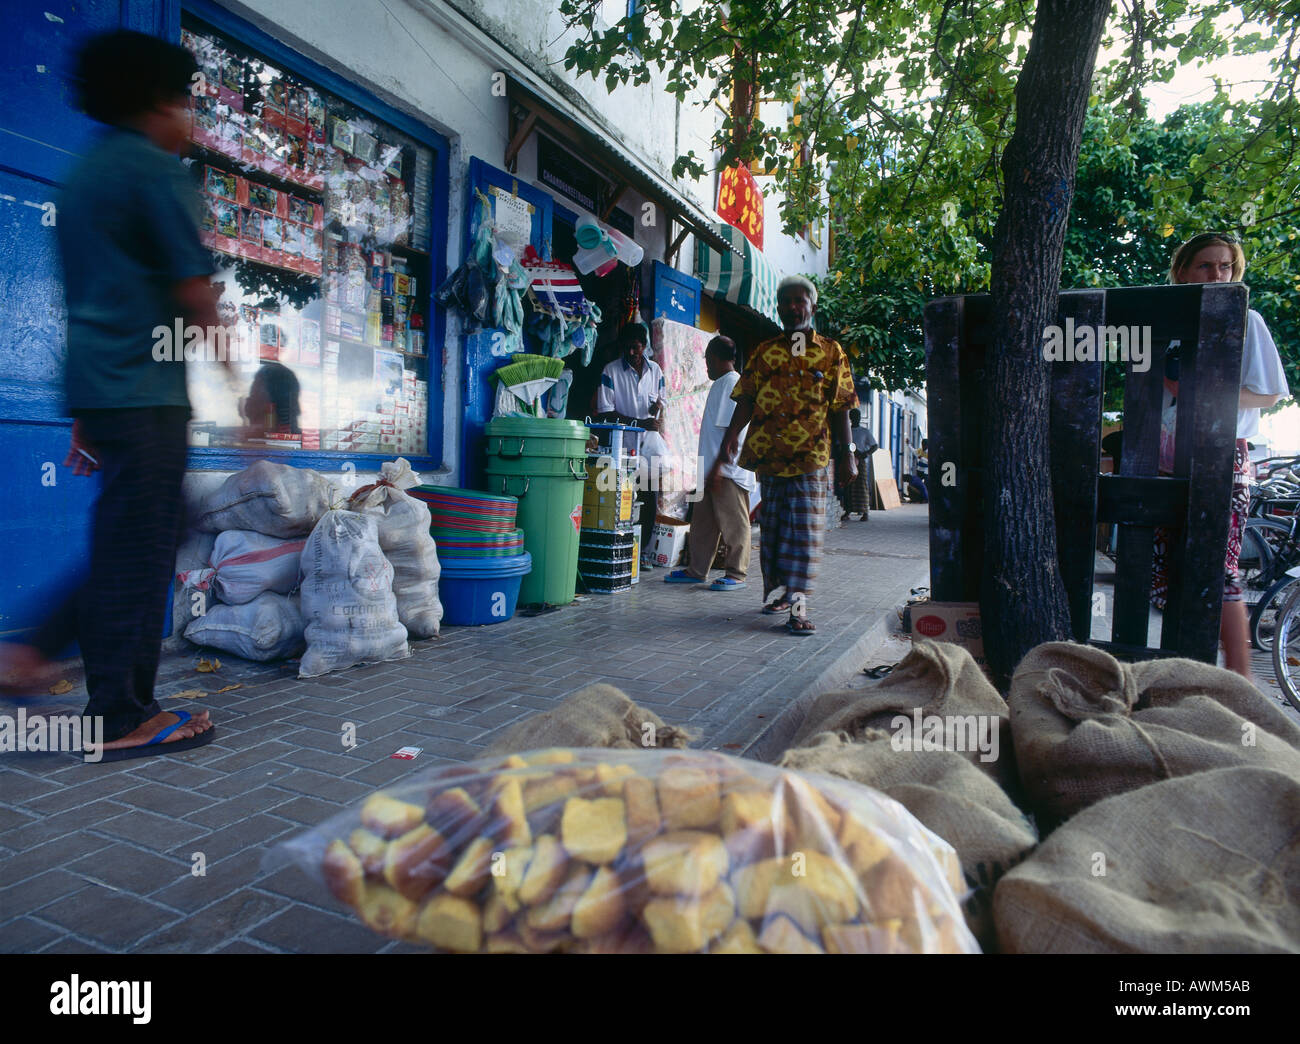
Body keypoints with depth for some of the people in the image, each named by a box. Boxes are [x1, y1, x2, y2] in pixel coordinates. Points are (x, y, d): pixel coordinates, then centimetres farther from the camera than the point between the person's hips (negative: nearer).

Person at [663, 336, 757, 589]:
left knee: (734, 524, -1)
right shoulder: (721, 384, 18)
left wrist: (718, 466, -22)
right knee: (702, 522, 13)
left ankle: (736, 574, 6)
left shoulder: (732, 384, -12)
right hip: (717, 471, 10)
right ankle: (696, 571, 21)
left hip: (729, 470, -10)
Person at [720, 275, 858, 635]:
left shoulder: (831, 353, 9)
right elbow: (746, 399, 8)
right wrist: (733, 433, -9)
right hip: (767, 455, 3)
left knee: (805, 528, -8)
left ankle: (797, 604, -8)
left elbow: (840, 409, 7)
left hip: (810, 457, -2)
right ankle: (776, 590, 24)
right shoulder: (764, 352, 14)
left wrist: (847, 455, 1)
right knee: (770, 525, 9)